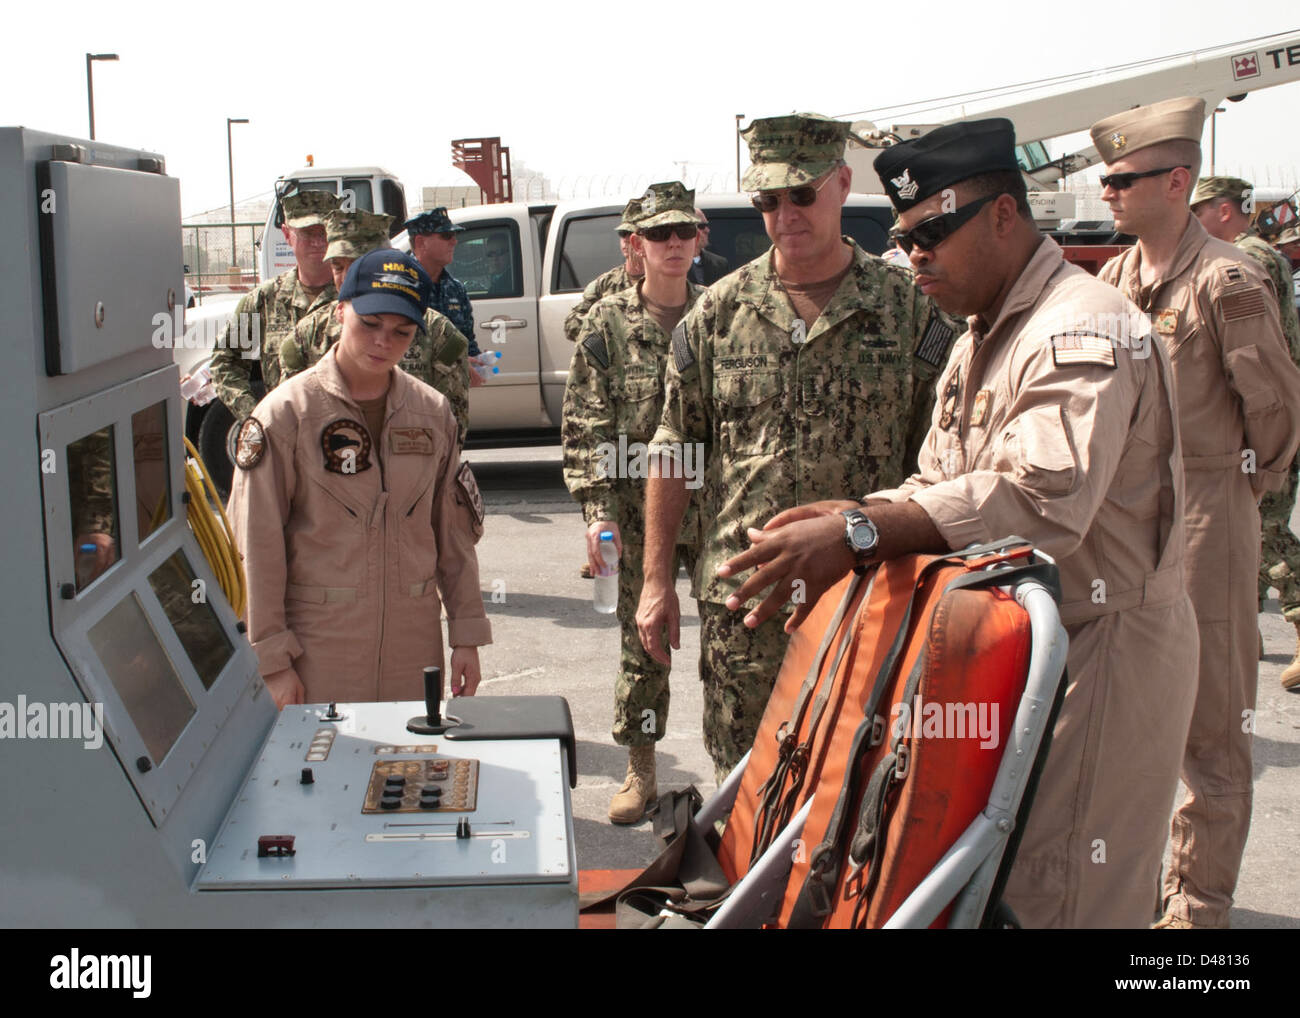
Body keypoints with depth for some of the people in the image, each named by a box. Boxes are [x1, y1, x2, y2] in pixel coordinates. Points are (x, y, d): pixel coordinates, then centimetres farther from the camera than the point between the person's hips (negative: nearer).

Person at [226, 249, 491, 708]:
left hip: (415, 642, 4)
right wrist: (273, 659, -8)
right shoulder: (287, 412, -7)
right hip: (319, 646, -3)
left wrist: (467, 635, 7)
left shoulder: (433, 412, 5)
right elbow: (258, 546, -7)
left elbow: (455, 532, 10)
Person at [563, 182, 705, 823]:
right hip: (640, 510, 0)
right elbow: (585, 426, 0)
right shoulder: (608, 323, 2)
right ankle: (641, 771, 21)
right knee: (642, 642, 7)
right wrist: (597, 508, -8)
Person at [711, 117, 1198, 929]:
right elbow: (937, 486, 15)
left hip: (1097, 655, -10)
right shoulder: (984, 337, 15)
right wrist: (852, 517, -6)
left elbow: (1044, 497, -35)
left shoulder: (1081, 331, -19)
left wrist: (859, 534, -39)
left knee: (1061, 899, -2)